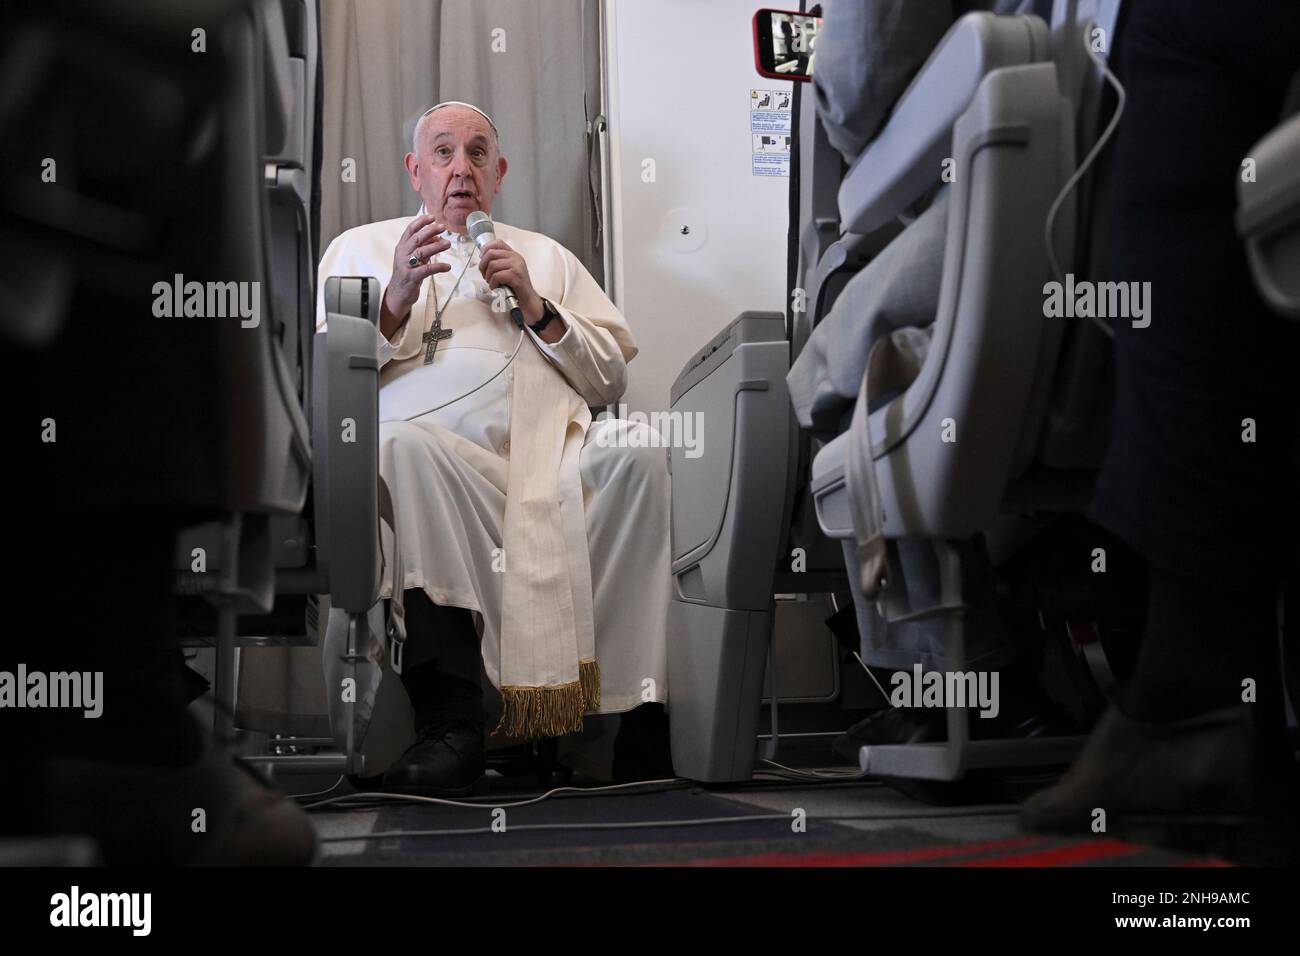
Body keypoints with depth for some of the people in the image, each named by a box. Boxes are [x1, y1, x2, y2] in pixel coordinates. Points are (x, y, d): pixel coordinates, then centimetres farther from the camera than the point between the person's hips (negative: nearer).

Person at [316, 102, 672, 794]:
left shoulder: (546, 257, 32)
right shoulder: (362, 249, 27)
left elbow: (611, 378, 21)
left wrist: (536, 306, 8)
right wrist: (398, 300, -2)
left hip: (552, 450, 2)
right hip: (442, 455, -2)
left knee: (641, 449, -30)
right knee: (403, 443, -38)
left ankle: (645, 711, -30)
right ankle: (450, 721, -39)